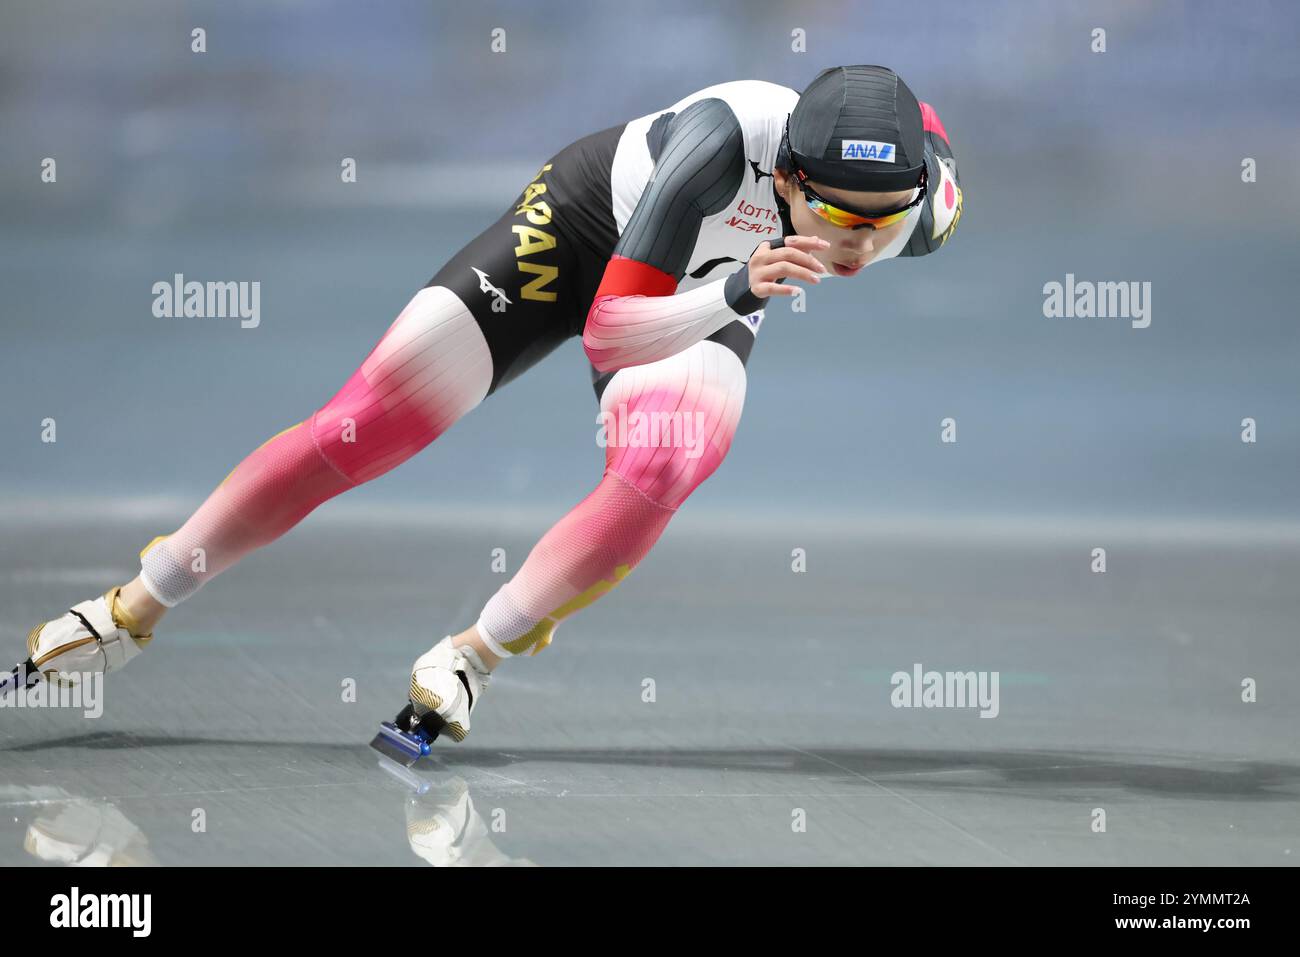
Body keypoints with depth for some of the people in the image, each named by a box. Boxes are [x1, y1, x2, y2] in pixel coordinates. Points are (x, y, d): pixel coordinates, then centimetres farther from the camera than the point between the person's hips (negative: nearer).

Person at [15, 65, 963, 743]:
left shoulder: (927, 202, -29)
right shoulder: (723, 141, -41)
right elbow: (608, 330, -39)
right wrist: (740, 290, -51)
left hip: (711, 293, 3)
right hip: (588, 223, -3)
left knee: (663, 470, -29)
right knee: (359, 429, -6)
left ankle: (470, 656, -12)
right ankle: (135, 611, 10)